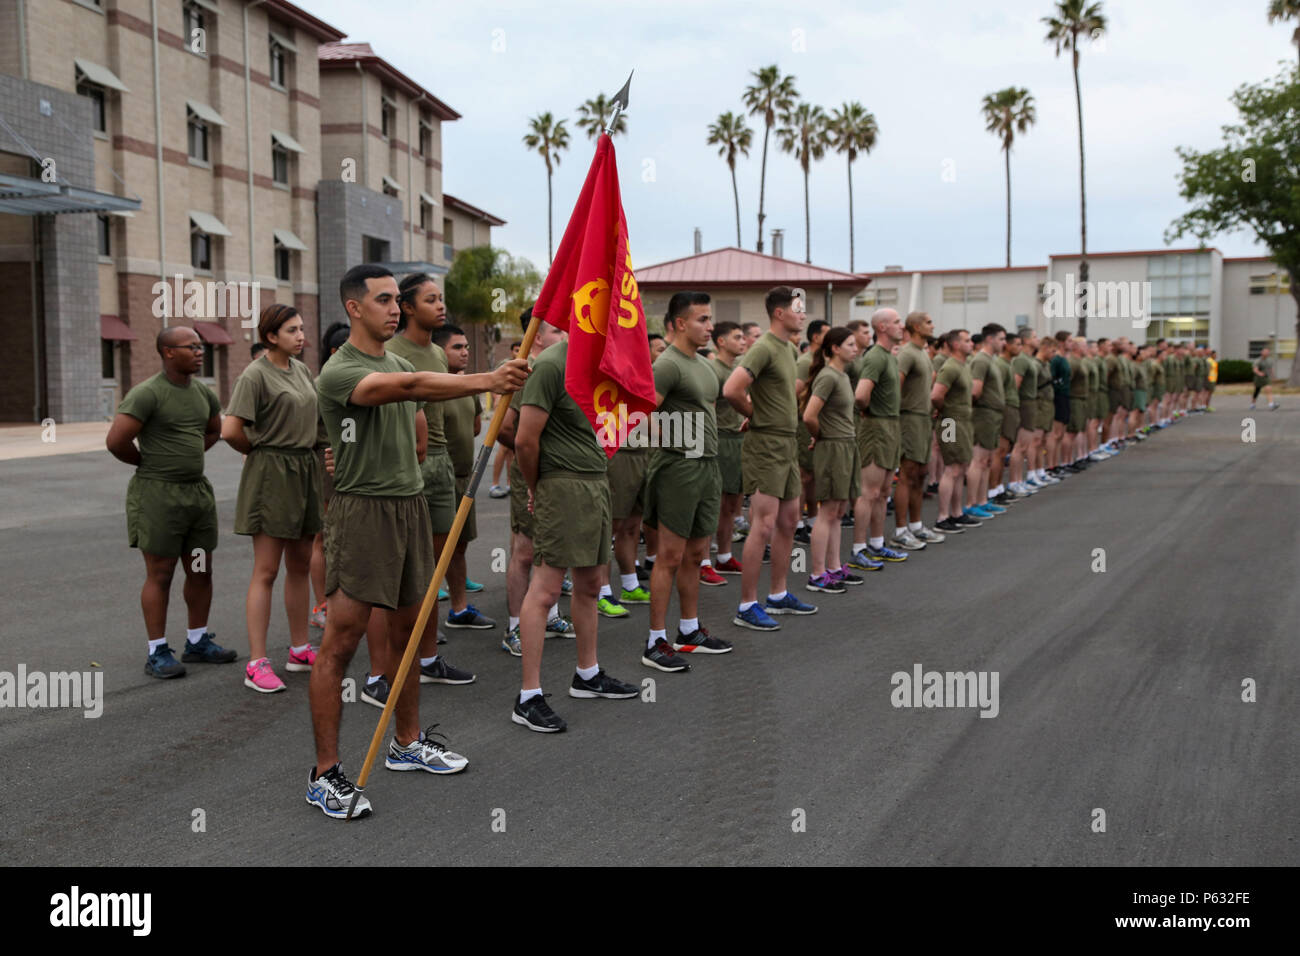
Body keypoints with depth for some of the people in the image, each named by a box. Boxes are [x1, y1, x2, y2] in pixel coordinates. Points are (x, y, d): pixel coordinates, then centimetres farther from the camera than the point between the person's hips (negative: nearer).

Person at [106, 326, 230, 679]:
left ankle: (197, 642, 25)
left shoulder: (204, 393, 7)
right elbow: (116, 440, -19)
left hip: (198, 490, 7)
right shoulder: (147, 394, -15)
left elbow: (214, 429, 26)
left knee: (201, 571, 11)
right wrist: (150, 463, -3)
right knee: (160, 574, 0)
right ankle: (157, 653, 9)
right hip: (158, 494, -7)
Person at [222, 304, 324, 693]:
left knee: (300, 565, 14)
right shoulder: (255, 375, -12)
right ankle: (257, 664, -2)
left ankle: (300, 649, 26)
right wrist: (258, 451, -4)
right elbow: (231, 430, -20)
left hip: (305, 471, 8)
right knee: (266, 571, -6)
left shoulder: (301, 370, 11)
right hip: (271, 475, -8)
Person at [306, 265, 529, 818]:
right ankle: (325, 774, -1)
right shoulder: (339, 372, -14)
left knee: (406, 631, 16)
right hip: (362, 510, -8)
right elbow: (408, 387, -31)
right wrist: (486, 381, -39)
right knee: (341, 642, -7)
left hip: (410, 504, 9)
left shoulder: (400, 362, 16)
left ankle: (407, 744, 30)